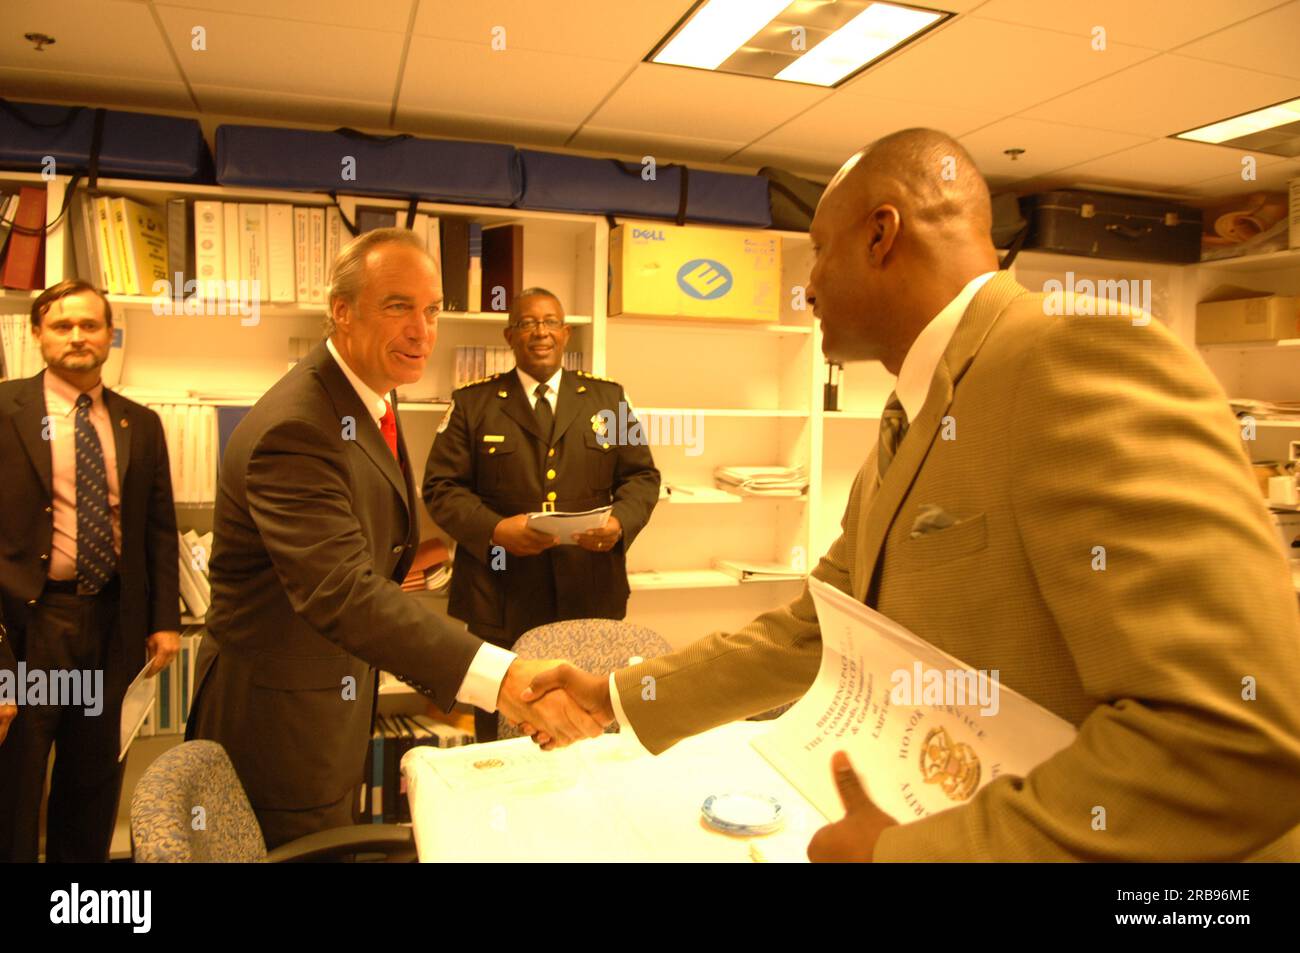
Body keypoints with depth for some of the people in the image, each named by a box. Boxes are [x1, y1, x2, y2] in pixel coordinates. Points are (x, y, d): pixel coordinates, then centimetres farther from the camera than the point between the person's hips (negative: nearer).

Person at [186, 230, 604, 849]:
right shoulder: (294, 429, -29)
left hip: (331, 695, 9)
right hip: (278, 721, -9)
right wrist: (498, 678, -51)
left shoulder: (368, 397, 2)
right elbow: (341, 591, -42)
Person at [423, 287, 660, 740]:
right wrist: (494, 529, -16)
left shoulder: (607, 397, 11)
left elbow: (642, 476, 11)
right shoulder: (473, 402, 6)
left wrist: (621, 521, -10)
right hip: (502, 596, -1)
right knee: (501, 733, 10)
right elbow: (441, 486, 1)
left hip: (591, 594, 2)